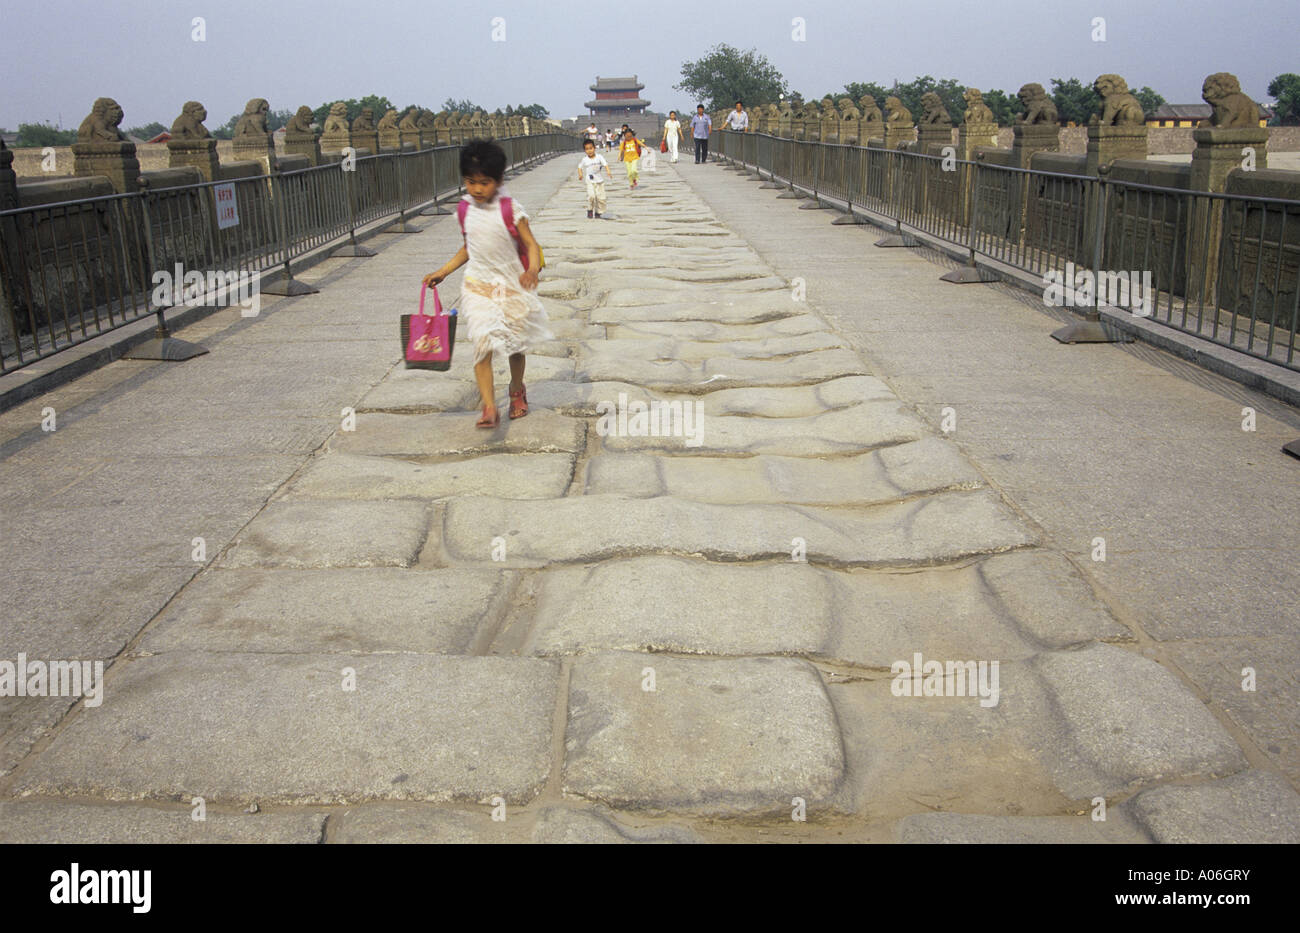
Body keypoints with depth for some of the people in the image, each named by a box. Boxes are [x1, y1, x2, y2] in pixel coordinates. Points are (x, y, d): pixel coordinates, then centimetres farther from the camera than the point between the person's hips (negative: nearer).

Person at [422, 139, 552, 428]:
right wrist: (442, 272, 14)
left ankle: (517, 391, 40)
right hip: (478, 285, 2)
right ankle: (489, 409, -17)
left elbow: (531, 244, -11)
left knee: (515, 345, 13)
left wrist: (532, 270, -31)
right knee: (482, 344, -13)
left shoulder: (510, 209, -10)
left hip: (511, 284, -2)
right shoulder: (465, 210, 4)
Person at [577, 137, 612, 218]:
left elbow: (605, 164, -6)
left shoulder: (599, 157, -1)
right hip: (590, 181, -2)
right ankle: (590, 210, -2)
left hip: (599, 181, 2)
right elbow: (580, 167, 14)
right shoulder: (585, 160, 1)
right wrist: (580, 174, -4)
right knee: (591, 195, -22)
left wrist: (608, 172, -23)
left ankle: (598, 212, 18)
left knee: (601, 197, 0)